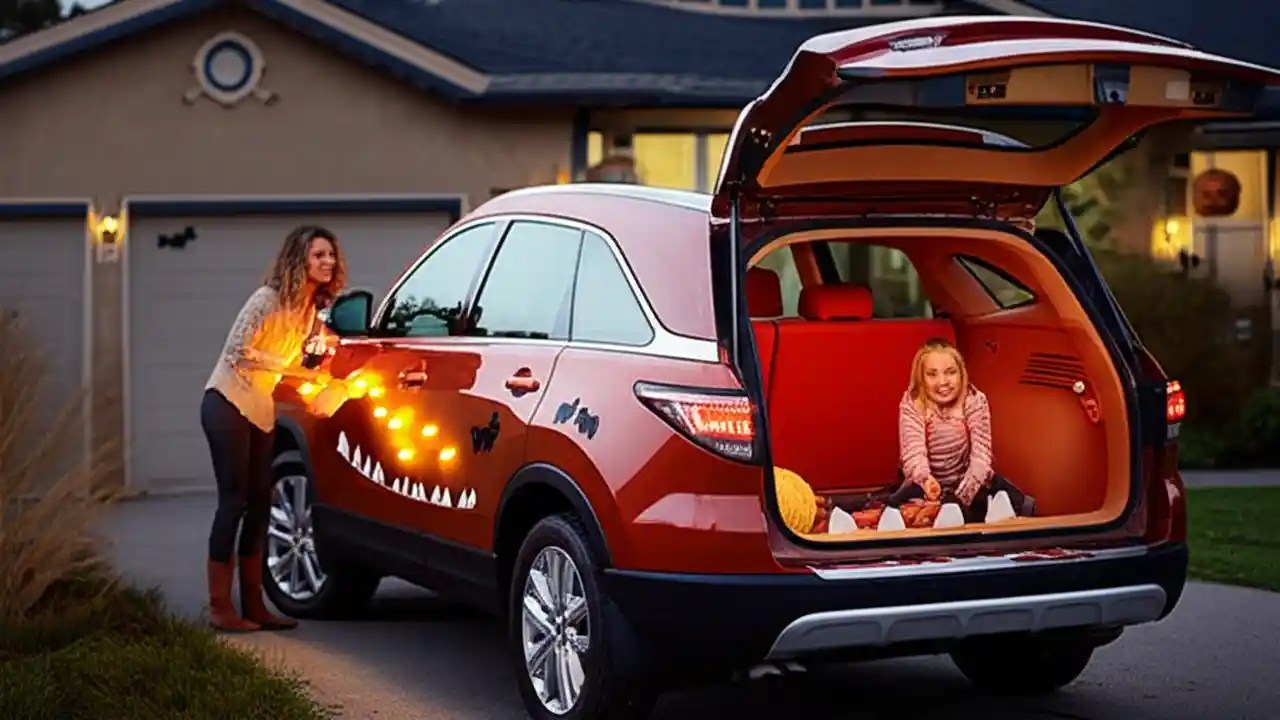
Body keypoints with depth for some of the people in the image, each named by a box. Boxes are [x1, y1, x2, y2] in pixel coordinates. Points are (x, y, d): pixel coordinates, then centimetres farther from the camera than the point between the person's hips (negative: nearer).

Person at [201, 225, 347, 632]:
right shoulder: (269, 299, -16)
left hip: (261, 411, 8)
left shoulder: (312, 307, 7)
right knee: (234, 502, -8)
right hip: (228, 404, -8)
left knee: (259, 504, 7)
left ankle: (253, 605, 12)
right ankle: (220, 609, -4)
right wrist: (291, 367, -18)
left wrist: (315, 371, -4)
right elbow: (238, 350, -18)